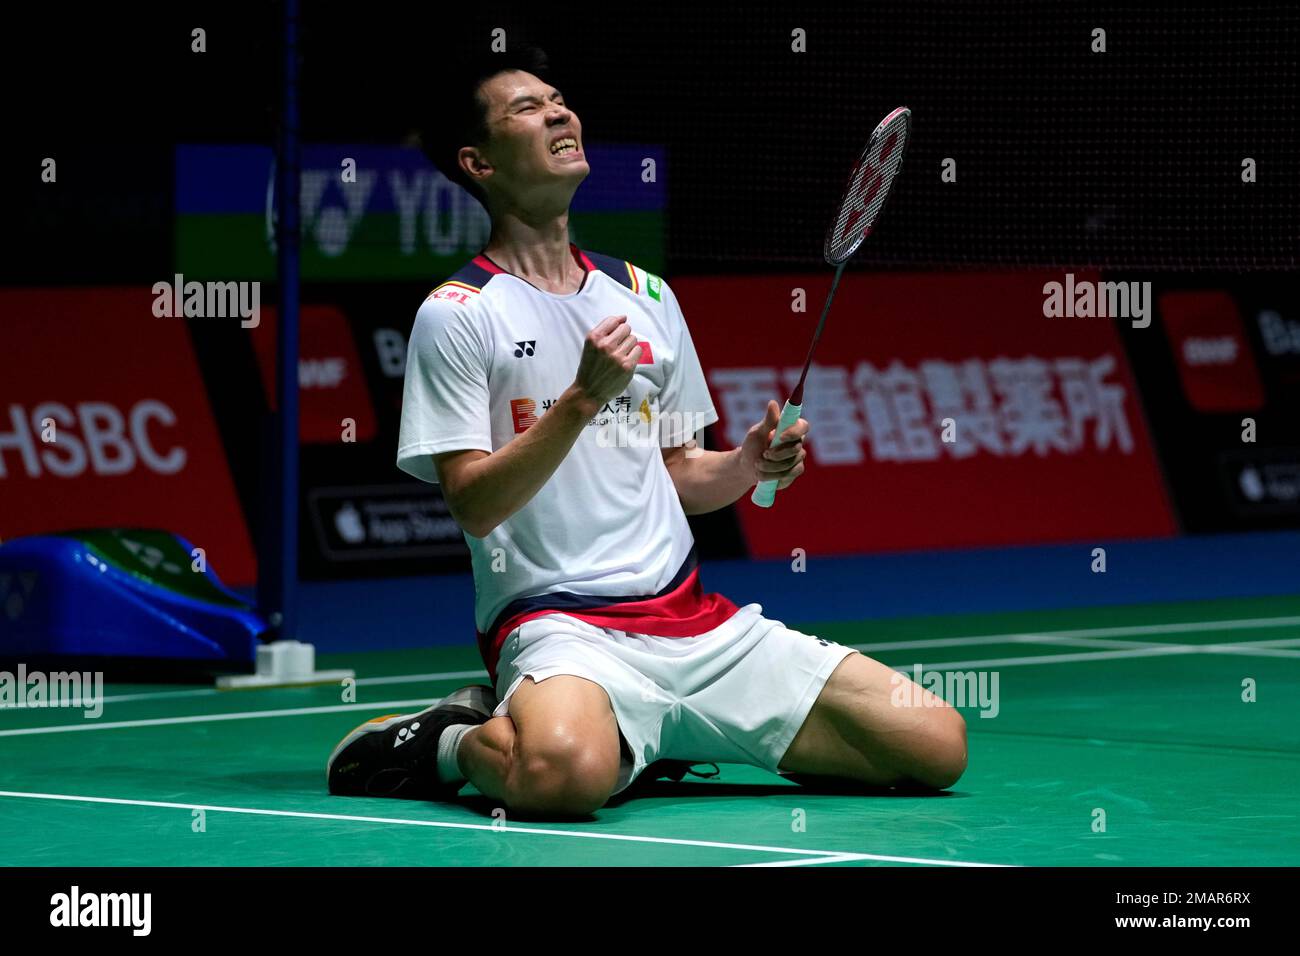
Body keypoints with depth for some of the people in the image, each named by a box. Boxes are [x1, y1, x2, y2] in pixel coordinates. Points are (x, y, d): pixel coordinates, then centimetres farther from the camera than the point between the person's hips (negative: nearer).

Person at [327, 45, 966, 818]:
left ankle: (657, 739, 8)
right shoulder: (457, 315, -2)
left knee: (936, 745, -6)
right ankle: (449, 745, -5)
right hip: (558, 627, -7)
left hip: (694, 619, 7)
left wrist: (748, 465, 3)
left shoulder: (646, 296, 17)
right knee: (566, 774, -42)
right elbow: (476, 505, -10)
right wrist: (582, 401, -20)